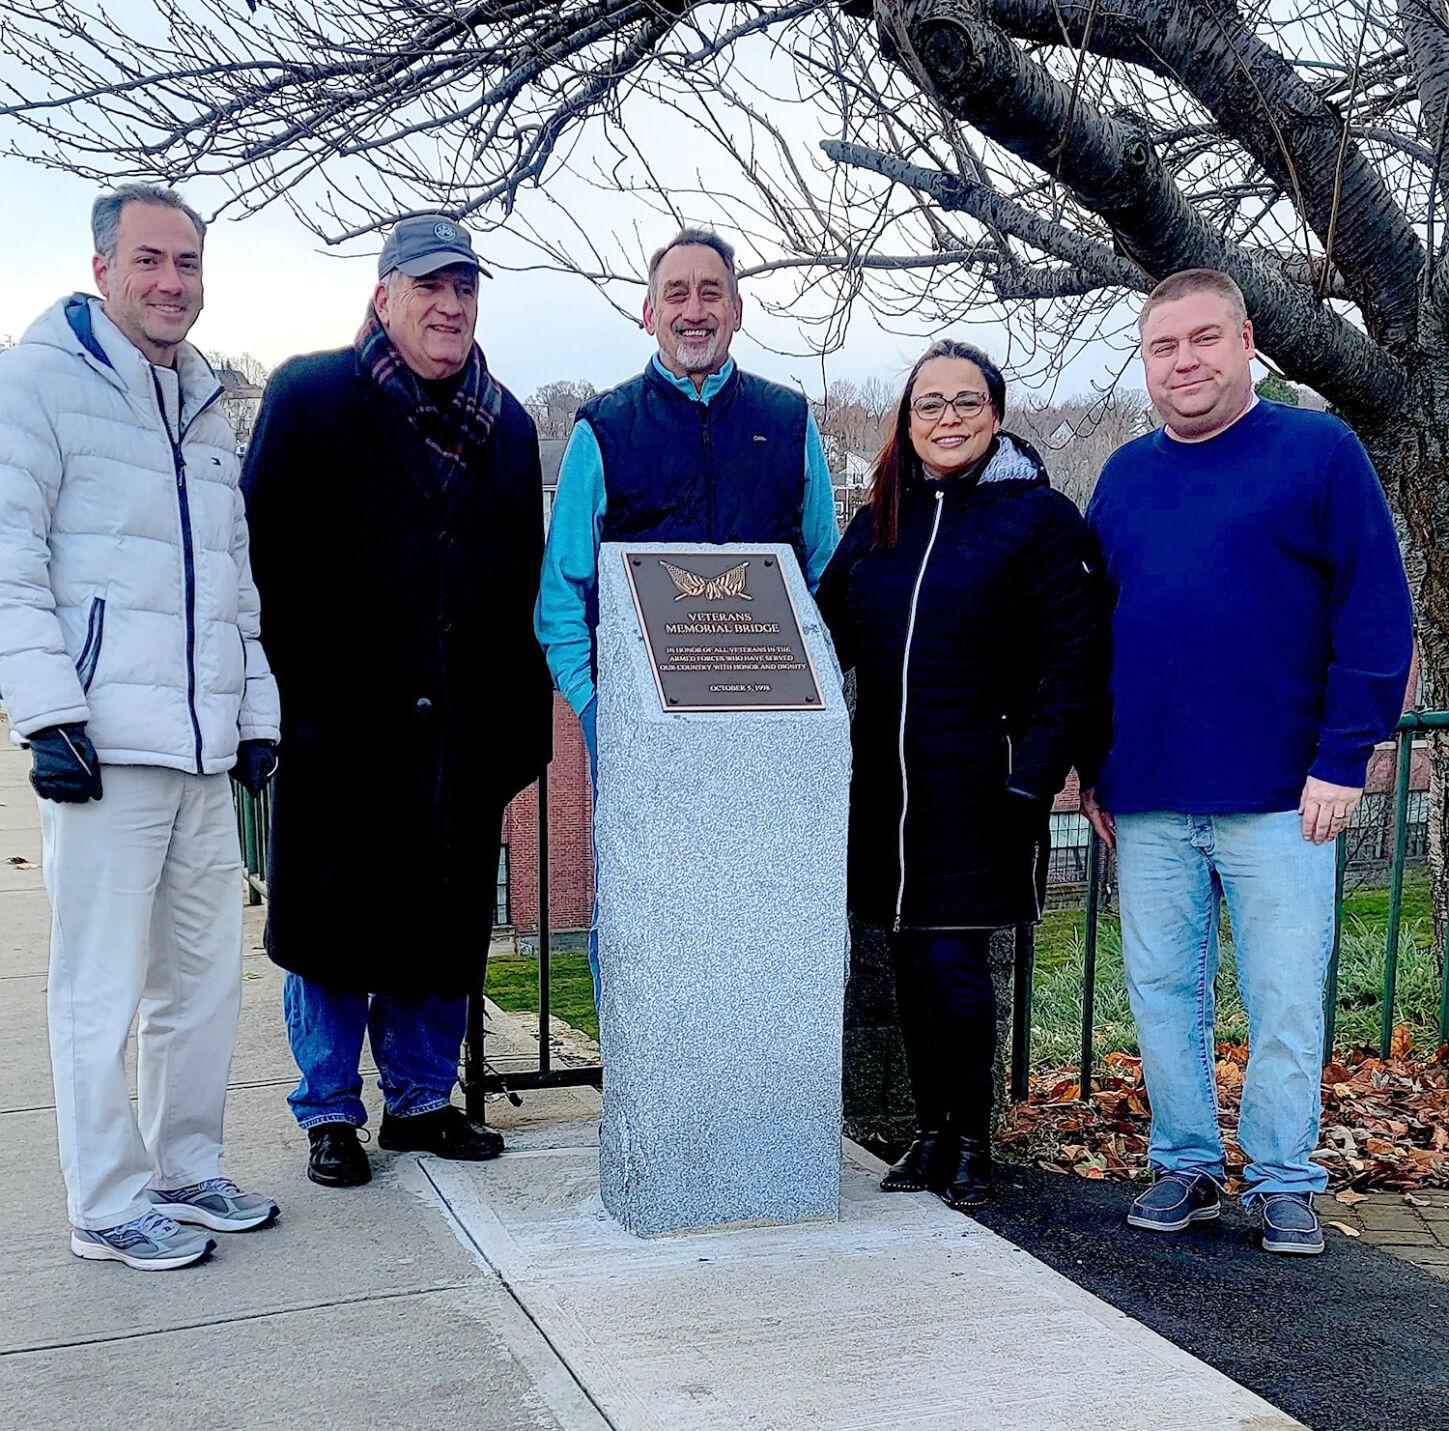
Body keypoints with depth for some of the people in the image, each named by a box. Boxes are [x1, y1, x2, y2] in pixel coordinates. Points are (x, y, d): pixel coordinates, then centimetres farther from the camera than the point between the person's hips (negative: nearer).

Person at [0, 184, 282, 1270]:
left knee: (206, 974, 11)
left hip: (203, 749, 7)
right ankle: (108, 1206, 11)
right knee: (103, 987, -1)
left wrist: (258, 713, 18)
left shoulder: (207, 410, 21)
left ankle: (187, 1169, 26)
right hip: (101, 743, -7)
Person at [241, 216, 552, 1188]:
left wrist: (519, 723, 7)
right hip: (340, 724, -3)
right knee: (335, 922, 6)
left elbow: (524, 584, 12)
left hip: (463, 730, 4)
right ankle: (330, 1114, 21)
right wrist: (281, 700, -9)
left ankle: (422, 1099, 27)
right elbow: (265, 558, -3)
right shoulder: (310, 397, 1)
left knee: (445, 921, 10)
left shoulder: (507, 424, 13)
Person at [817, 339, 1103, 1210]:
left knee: (955, 960, -5)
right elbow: (829, 637, 16)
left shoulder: (1038, 517, -3)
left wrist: (1034, 776, -14)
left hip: (980, 787, -5)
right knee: (912, 964, 11)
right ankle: (931, 1133, 26)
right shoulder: (879, 523, 13)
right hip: (888, 787, 5)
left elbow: (1072, 659, -8)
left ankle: (973, 1141, 15)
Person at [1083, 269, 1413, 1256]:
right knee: (1164, 991, 10)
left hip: (1279, 796, -4)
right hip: (1146, 799, 4)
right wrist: (1093, 765, 11)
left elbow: (1377, 612, -5)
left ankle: (1284, 1181, 20)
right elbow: (1087, 627, 16)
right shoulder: (1125, 475, 12)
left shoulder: (1320, 451, -1)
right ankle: (1186, 1165, 25)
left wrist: (1344, 760, -10)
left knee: (1285, 999, 4)